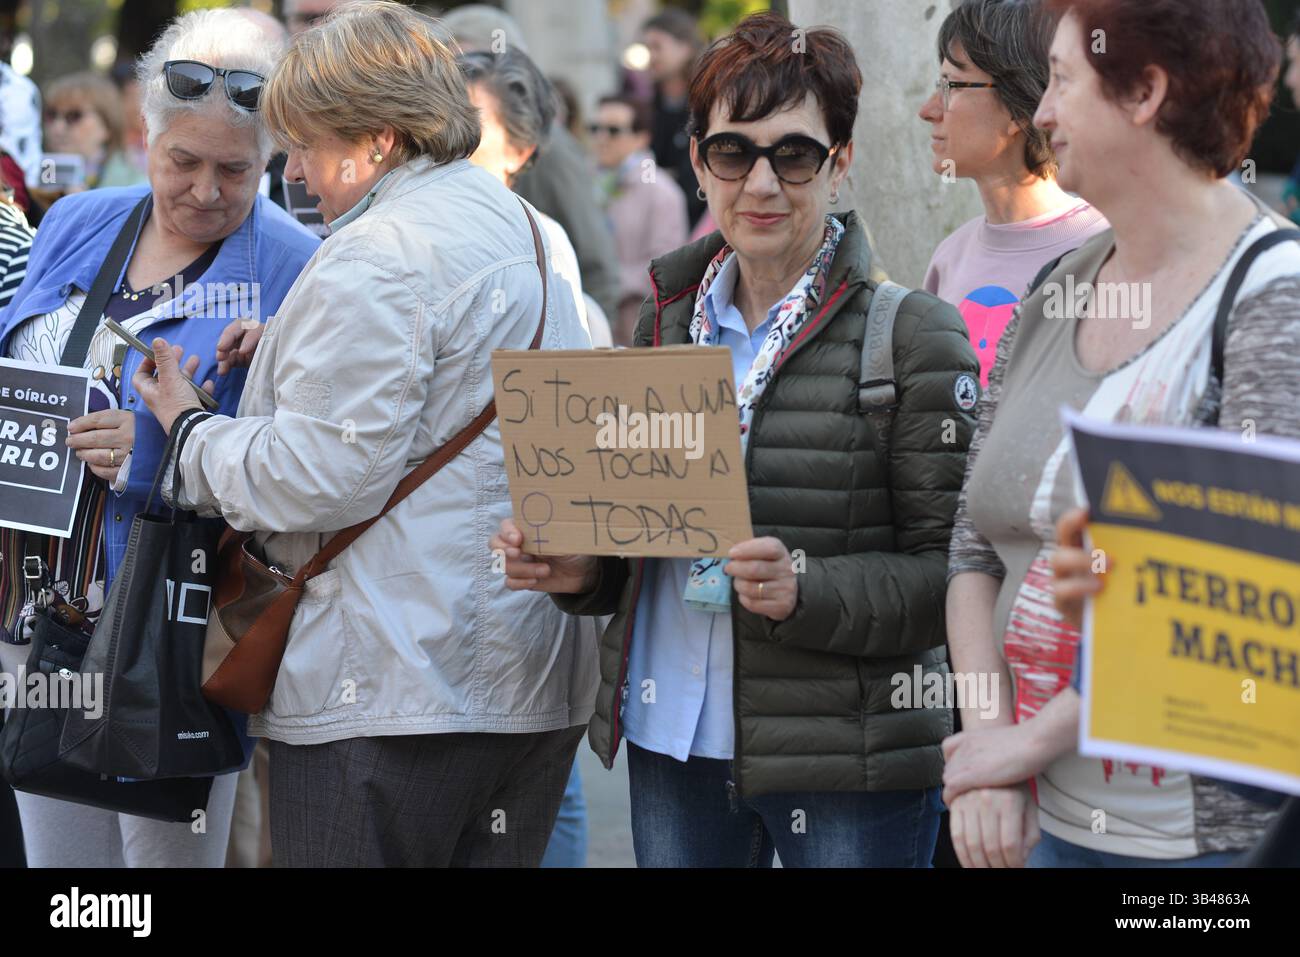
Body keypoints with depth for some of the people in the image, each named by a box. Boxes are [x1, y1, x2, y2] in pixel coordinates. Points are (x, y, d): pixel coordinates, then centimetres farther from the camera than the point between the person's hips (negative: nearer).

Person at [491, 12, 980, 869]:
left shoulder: (910, 337, -7)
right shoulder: (666, 323, 10)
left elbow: (954, 569, -10)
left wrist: (805, 590, -24)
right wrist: (579, 570, -2)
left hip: (846, 765, -5)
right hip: (670, 747, 5)